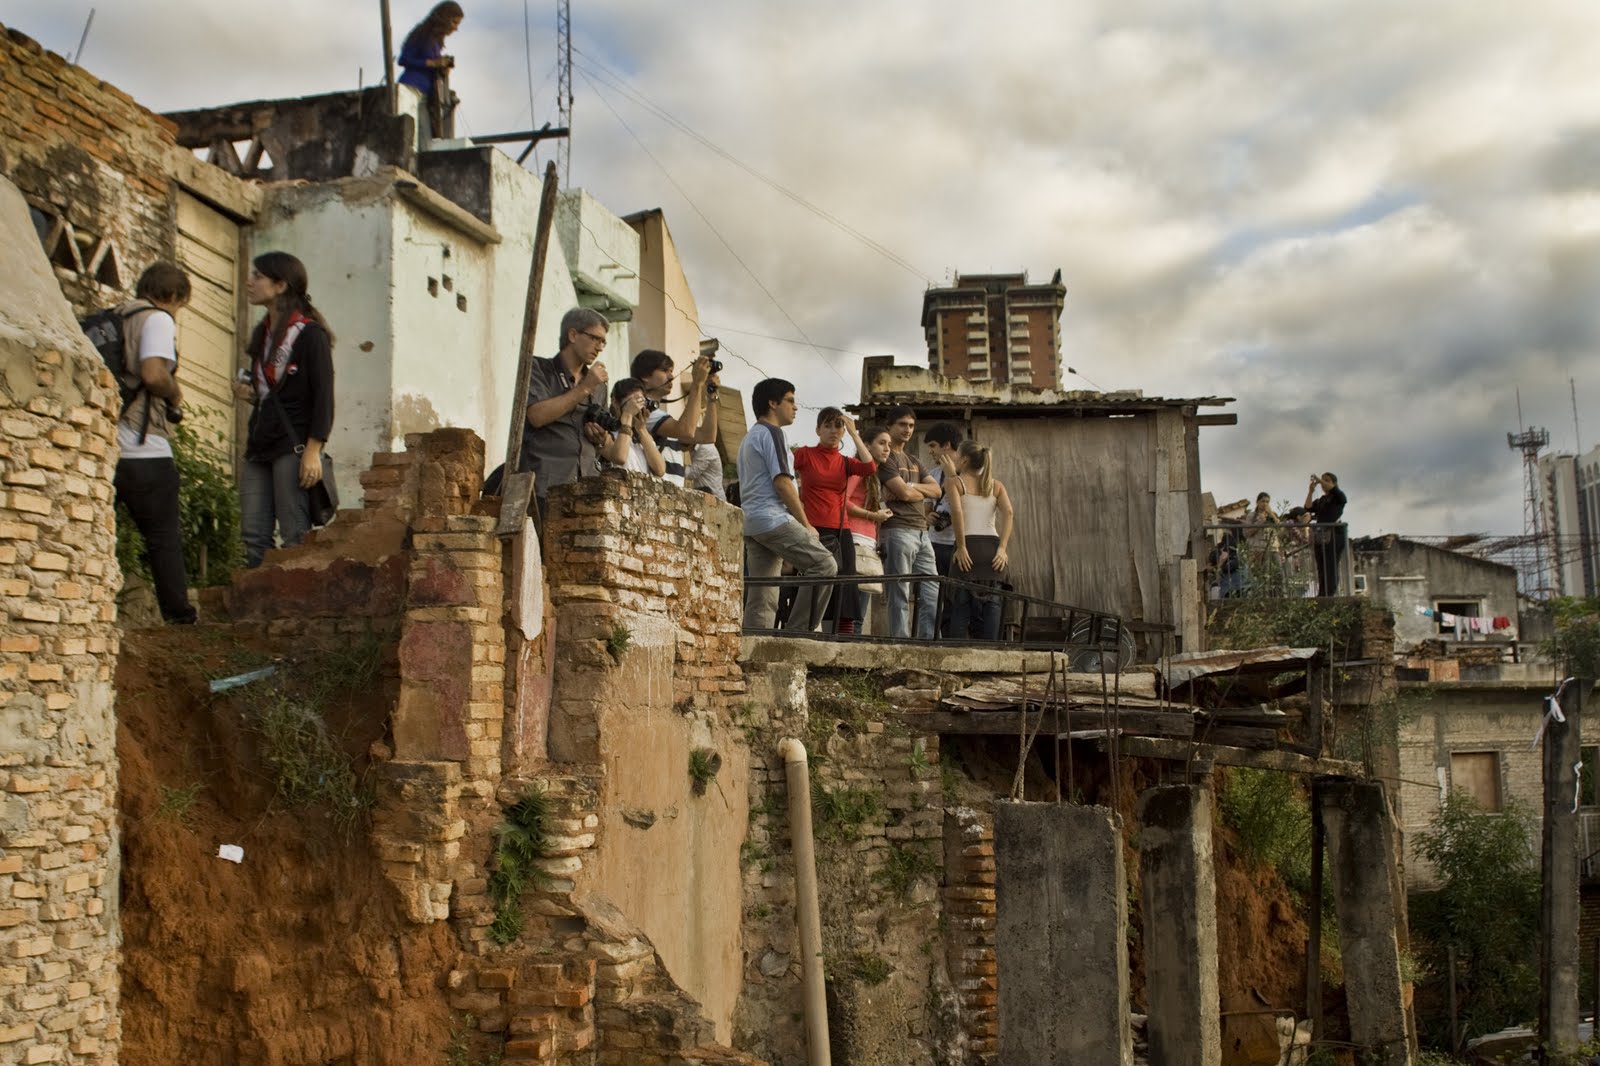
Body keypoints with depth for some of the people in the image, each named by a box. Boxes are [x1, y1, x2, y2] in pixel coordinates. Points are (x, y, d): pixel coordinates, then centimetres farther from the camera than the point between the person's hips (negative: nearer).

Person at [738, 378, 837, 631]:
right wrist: (806, 524, -8)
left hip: (751, 522, 10)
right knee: (825, 564, -13)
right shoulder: (771, 432, -4)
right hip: (774, 519, -10)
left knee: (760, 598, 4)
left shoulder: (749, 437, 27)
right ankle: (797, 631, -17)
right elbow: (782, 482, -12)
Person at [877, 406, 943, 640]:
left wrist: (912, 487, -4)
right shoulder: (885, 458, -2)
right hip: (898, 531, -8)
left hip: (922, 533, 8)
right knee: (900, 596, -7)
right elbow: (904, 493, -13)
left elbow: (937, 490, 13)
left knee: (933, 596, 3)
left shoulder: (914, 462, 24)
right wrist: (922, 493, 8)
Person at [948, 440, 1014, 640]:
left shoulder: (955, 482, 5)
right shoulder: (996, 485, 16)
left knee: (961, 602, -2)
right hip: (992, 546, 4)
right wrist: (1002, 548, -4)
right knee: (991, 601, 3)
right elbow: (1008, 513, 0)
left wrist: (961, 547, -11)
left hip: (969, 544, -4)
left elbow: (956, 511, -13)